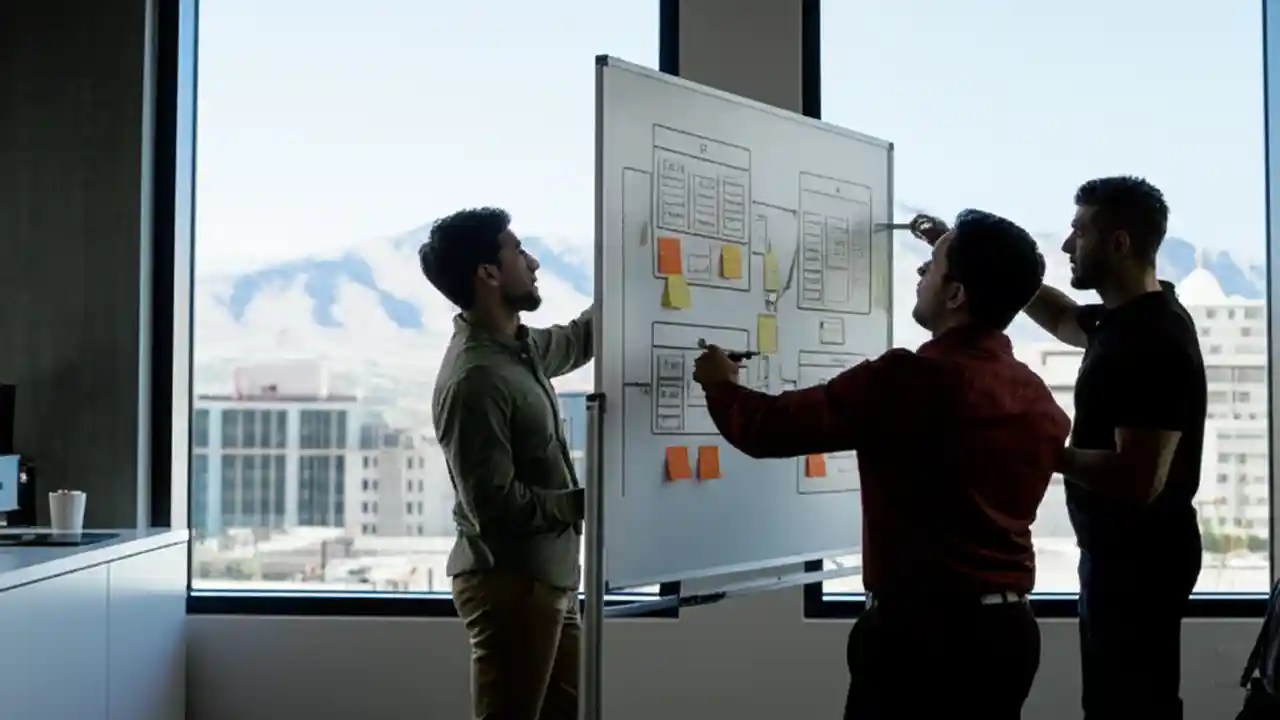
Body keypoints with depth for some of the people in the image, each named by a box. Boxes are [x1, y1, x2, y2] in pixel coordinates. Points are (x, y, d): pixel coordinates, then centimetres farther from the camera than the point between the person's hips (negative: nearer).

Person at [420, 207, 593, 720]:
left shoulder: (520, 346, 7)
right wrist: (584, 502, -14)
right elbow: (495, 504, -24)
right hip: (510, 583, -9)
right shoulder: (475, 379, -22)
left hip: (546, 577, 9)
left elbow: (575, 340, 30)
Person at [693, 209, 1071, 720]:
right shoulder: (1039, 398, 3)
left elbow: (768, 428, -11)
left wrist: (721, 385, 11)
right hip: (1010, 629, 7)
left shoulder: (911, 380, -18)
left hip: (921, 629, -7)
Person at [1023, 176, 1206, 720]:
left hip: (1140, 555, -10)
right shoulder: (1123, 321, 6)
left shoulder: (1154, 342, -24)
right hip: (1118, 548, 10)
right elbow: (1061, 316, 29)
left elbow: (1139, 480, -30)